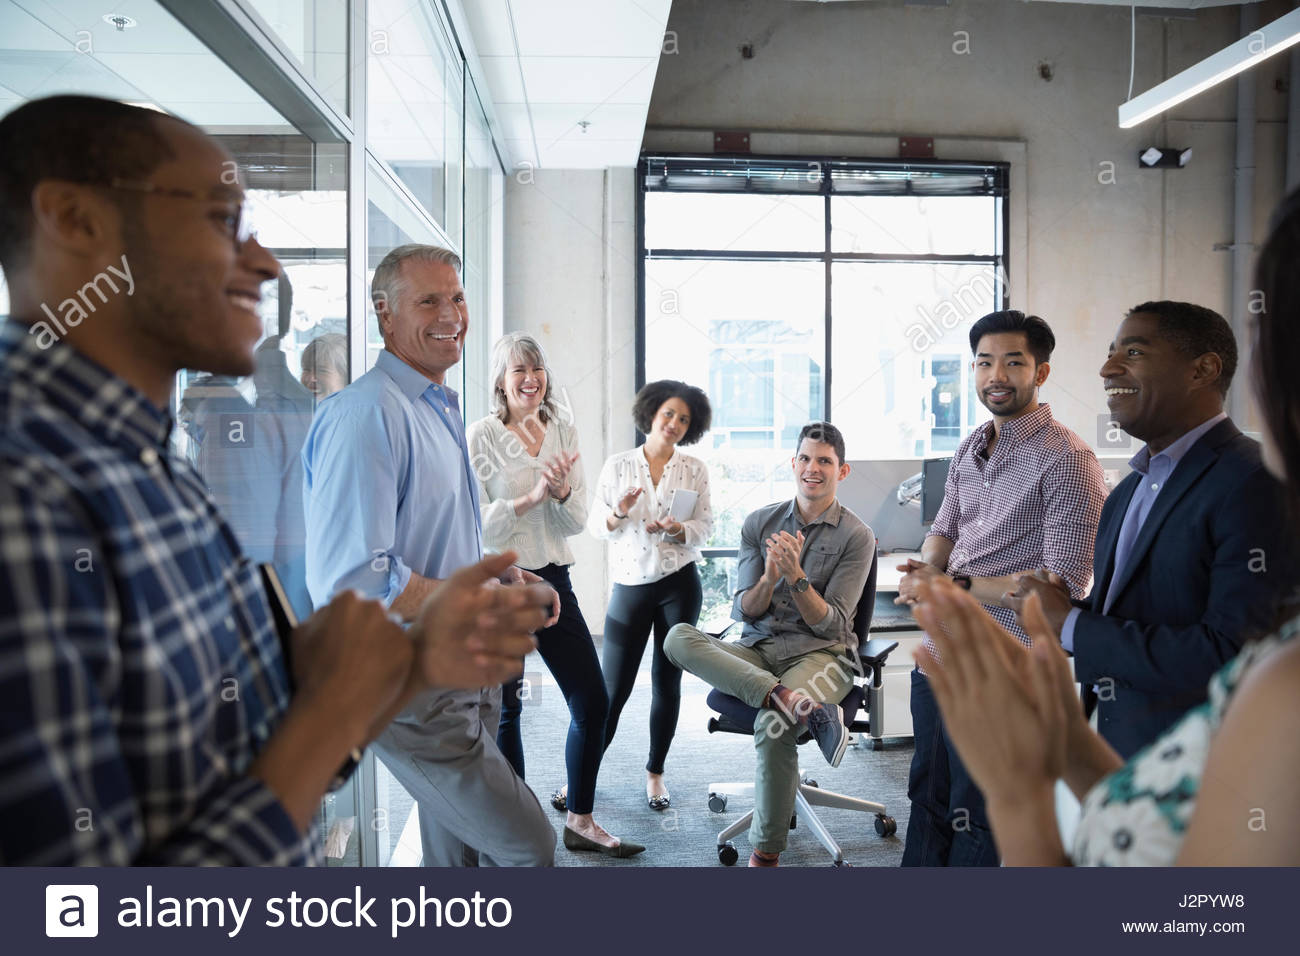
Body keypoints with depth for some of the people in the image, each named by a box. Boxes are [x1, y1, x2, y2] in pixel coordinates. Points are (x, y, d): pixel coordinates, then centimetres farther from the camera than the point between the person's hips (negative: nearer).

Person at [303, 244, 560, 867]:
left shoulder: (442, 409, 14)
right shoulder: (367, 414, -20)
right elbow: (347, 579, -28)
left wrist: (506, 575, 6)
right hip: (410, 692, -10)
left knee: (458, 850, 21)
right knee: (527, 847, -5)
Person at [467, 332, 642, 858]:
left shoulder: (563, 430, 6)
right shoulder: (480, 437, -7)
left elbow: (576, 523, 5)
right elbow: (474, 525, -12)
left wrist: (563, 491, -15)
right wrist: (533, 496, -21)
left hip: (552, 578, 5)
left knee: (593, 703, 5)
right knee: (505, 711, 7)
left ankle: (579, 821, 22)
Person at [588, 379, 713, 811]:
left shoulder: (694, 469, 5)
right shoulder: (617, 465, 3)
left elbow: (705, 527, 3)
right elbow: (597, 525, 2)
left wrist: (677, 529, -16)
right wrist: (619, 512, -18)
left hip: (679, 584, 1)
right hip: (630, 584, -1)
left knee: (667, 681, 8)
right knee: (613, 687, -1)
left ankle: (655, 772, 24)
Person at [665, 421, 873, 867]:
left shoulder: (856, 536, 1)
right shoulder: (760, 523, 9)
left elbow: (833, 624, -4)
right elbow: (743, 611, 6)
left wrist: (796, 576, -19)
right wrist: (769, 577, -14)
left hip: (819, 654, -3)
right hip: (756, 650, 4)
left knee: (773, 727, -34)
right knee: (678, 637, -25)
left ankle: (766, 854, -13)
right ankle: (792, 701, -36)